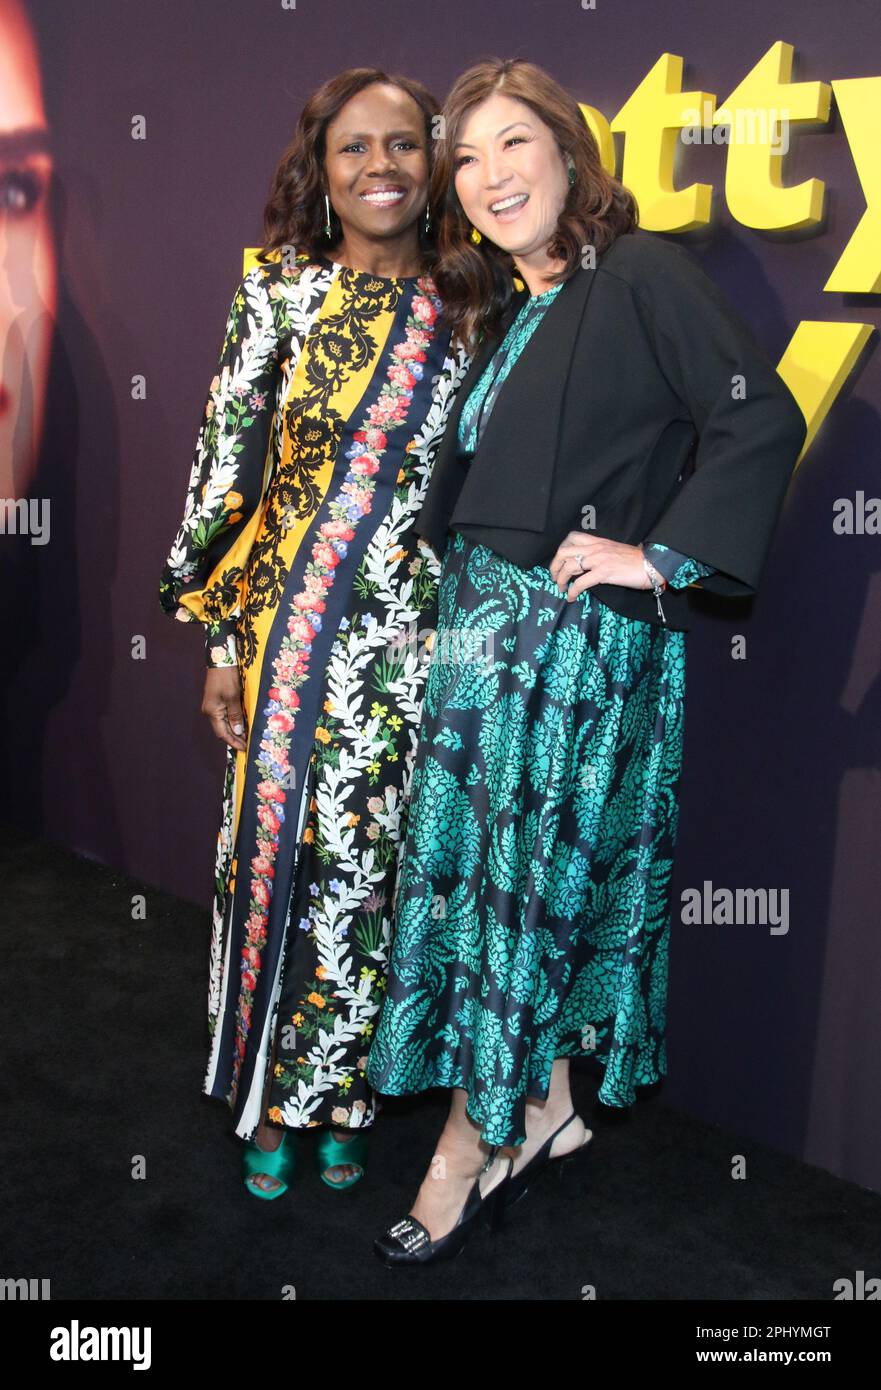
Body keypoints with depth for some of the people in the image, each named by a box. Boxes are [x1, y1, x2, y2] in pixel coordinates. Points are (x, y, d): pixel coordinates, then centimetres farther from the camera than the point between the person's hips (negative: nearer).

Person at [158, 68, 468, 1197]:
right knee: (274, 849, 6)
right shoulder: (277, 296, -1)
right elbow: (225, 470, -2)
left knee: (368, 861, 9)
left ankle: (339, 1089, 30)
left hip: (408, 639, 2)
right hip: (287, 628, -1)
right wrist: (221, 641, -4)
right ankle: (269, 1100, 27)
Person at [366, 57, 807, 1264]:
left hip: (581, 636, -8)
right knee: (488, 865, 10)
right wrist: (459, 592, 8)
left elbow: (762, 418, -17)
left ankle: (477, 1142, 17)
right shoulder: (505, 310, 16)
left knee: (525, 872, 0)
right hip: (488, 625, 8)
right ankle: (542, 1107, 27)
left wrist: (662, 556, -17)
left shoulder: (640, 274, -8)